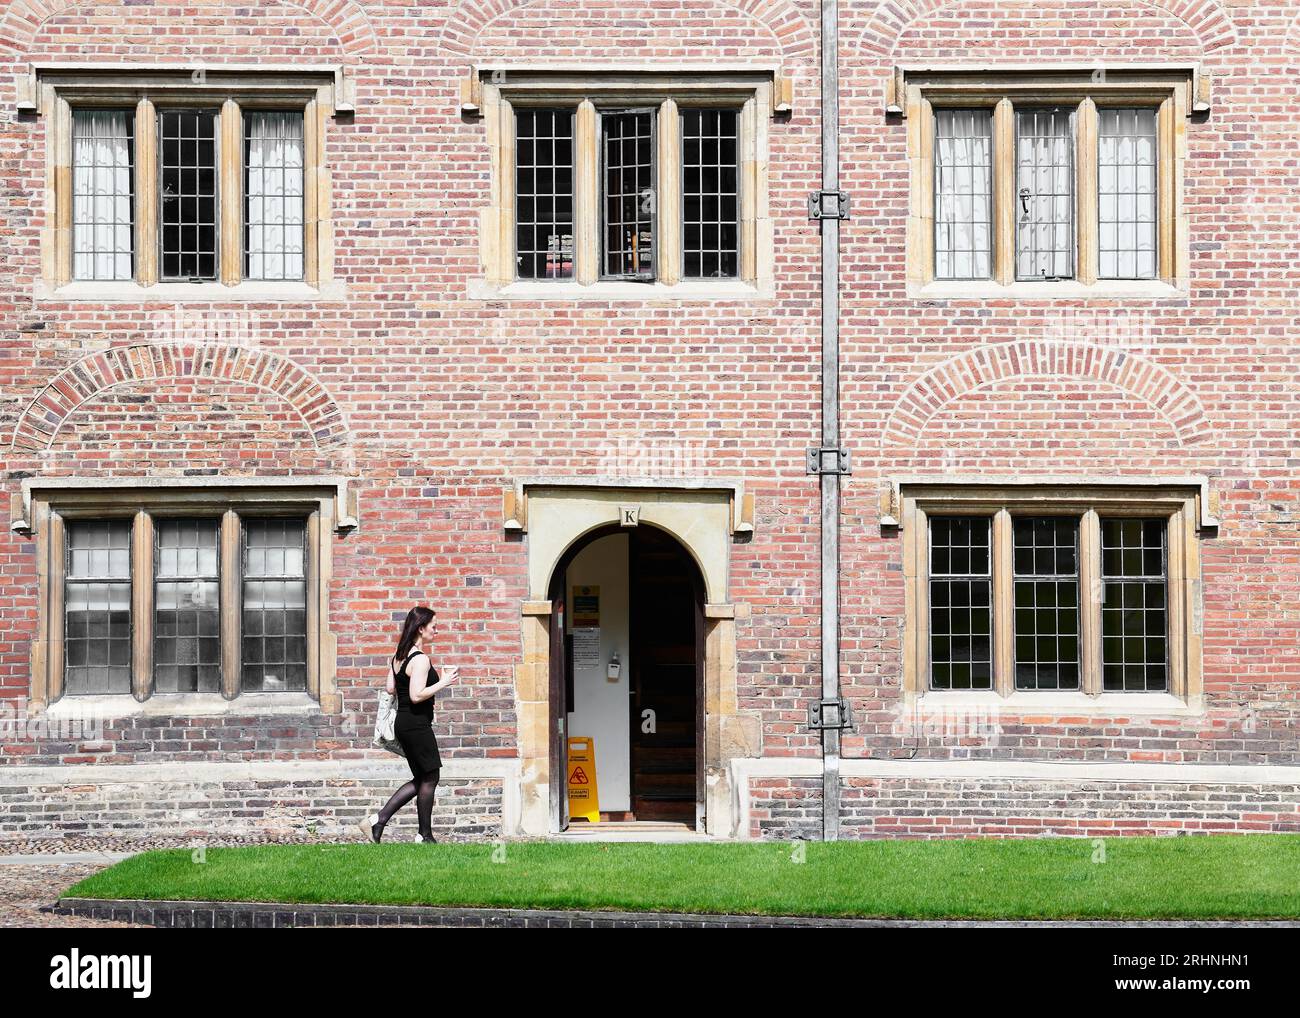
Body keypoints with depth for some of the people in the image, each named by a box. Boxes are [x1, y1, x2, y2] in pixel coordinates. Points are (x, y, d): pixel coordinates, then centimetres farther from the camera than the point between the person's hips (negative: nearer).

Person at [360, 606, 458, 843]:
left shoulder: (399, 656, 11)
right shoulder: (421, 659, -18)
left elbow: (391, 688, 12)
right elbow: (417, 696, -23)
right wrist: (442, 682, -16)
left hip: (403, 723, 10)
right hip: (417, 724, -10)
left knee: (421, 779, 16)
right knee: (430, 777, 4)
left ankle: (378, 820, 8)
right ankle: (425, 835, 12)